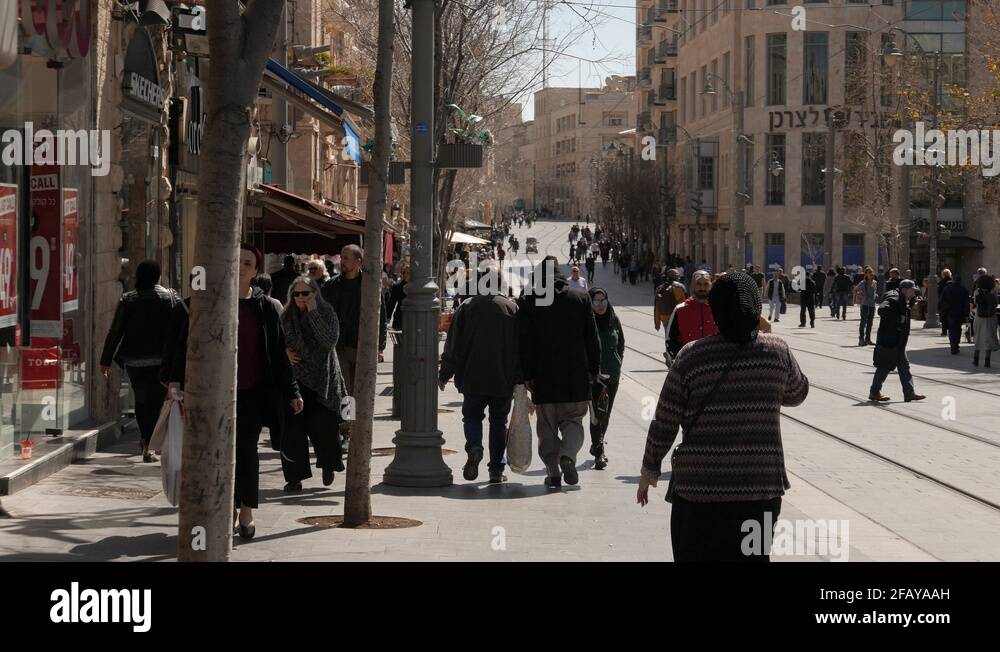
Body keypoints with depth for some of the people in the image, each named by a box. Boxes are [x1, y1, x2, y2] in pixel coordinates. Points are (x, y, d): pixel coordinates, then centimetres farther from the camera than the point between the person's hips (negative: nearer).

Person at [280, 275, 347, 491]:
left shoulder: (327, 313, -2)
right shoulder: (287, 316, 8)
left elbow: (330, 341, -17)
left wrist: (313, 313, -18)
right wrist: (285, 351, -4)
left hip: (322, 379, -3)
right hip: (295, 378, 3)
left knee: (321, 425, -1)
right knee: (293, 428, -5)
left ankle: (328, 464, 27)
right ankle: (295, 477, 2)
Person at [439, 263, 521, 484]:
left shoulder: (466, 307, -3)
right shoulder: (512, 308, 0)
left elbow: (453, 345, -1)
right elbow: (521, 345, 1)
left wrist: (444, 374, 7)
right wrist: (520, 377, 8)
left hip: (473, 378, -1)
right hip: (503, 380, 1)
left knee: (472, 416, 12)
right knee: (499, 421, 10)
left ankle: (474, 448, -16)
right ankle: (496, 469, 8)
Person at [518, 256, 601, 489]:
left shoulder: (530, 301, -4)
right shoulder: (581, 298, 2)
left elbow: (525, 341, -4)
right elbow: (592, 337, 5)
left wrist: (527, 374, 2)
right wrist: (594, 369, 12)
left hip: (543, 374, -1)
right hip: (576, 374, 1)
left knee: (547, 426, 9)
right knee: (573, 421, 10)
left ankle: (553, 472, 6)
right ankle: (568, 455, -16)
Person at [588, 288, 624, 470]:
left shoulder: (614, 320, 5)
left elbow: (621, 344, 17)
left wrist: (617, 365, 9)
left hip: (612, 374, 4)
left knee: (606, 413, 10)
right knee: (597, 413, -11)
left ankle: (597, 446, 27)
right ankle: (599, 452, -12)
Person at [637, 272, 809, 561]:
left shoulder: (690, 356, -7)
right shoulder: (777, 351, -1)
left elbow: (664, 424, -2)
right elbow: (797, 393, 19)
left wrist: (649, 469, 13)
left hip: (699, 488, -2)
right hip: (762, 486, 2)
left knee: (697, 557, 8)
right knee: (753, 557, 14)